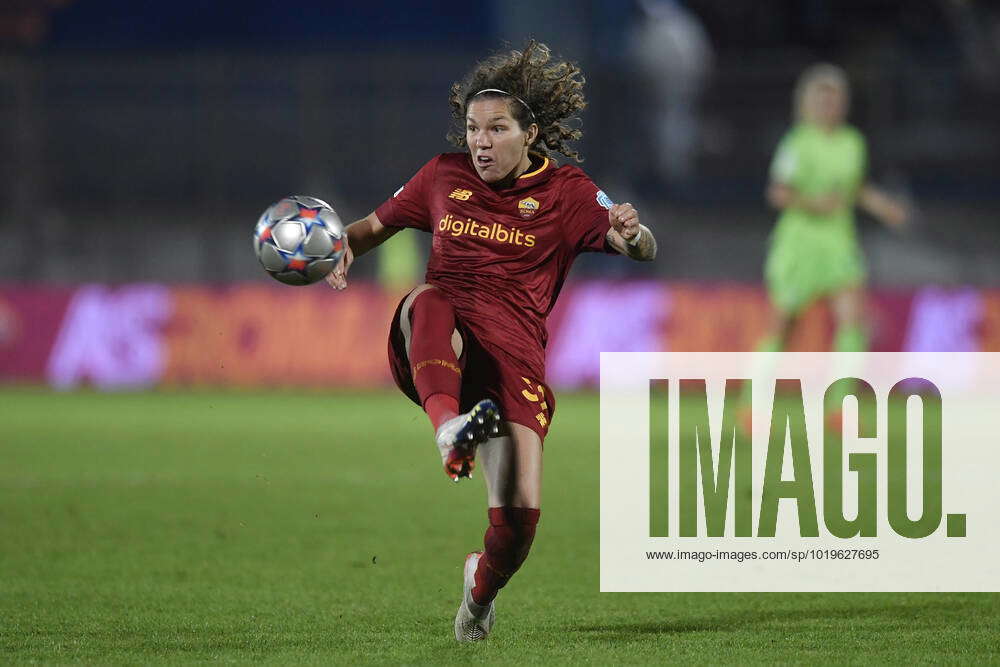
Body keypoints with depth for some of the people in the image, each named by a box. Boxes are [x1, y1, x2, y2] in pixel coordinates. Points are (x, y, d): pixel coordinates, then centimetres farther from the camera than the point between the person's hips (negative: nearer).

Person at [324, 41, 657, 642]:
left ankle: (483, 586, 22)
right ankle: (449, 426, -63)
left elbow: (643, 252, -2)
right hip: (434, 346, 1)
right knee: (427, 302, -37)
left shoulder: (566, 192, 7)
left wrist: (632, 232, -28)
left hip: (512, 351, -1)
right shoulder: (446, 176, 15)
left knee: (519, 516, -15)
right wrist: (344, 248, 2)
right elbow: (378, 223, 26)